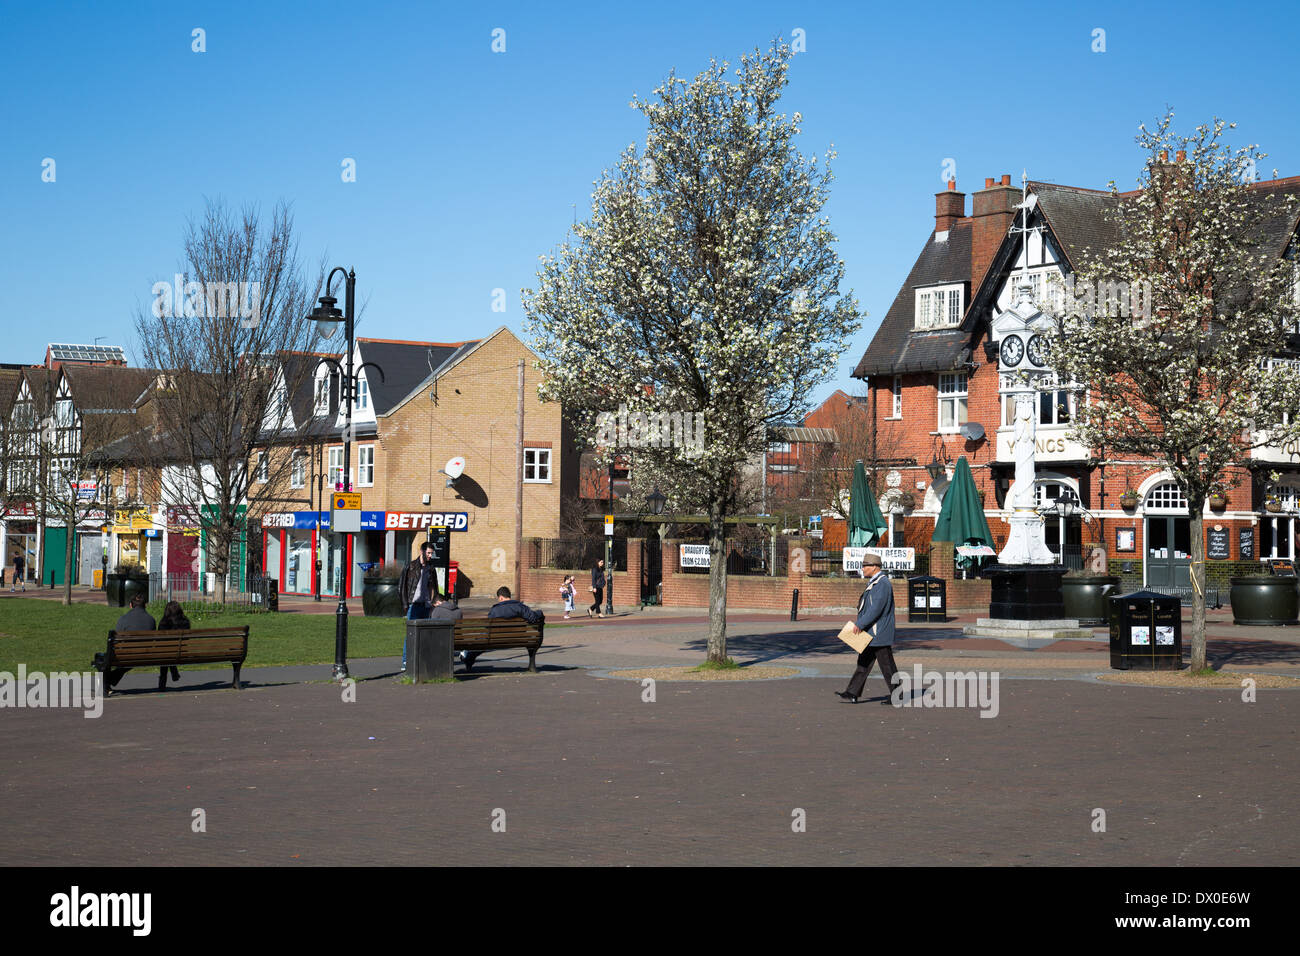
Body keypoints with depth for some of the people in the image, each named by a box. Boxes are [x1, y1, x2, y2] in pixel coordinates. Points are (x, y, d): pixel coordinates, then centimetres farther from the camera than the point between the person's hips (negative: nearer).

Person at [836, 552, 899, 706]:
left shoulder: (882, 583, -18)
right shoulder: (874, 582, 15)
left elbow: (876, 609, -25)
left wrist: (860, 624, -23)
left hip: (879, 634, -10)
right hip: (870, 632, 10)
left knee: (887, 665, -2)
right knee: (864, 663, 8)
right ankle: (853, 694, 7)